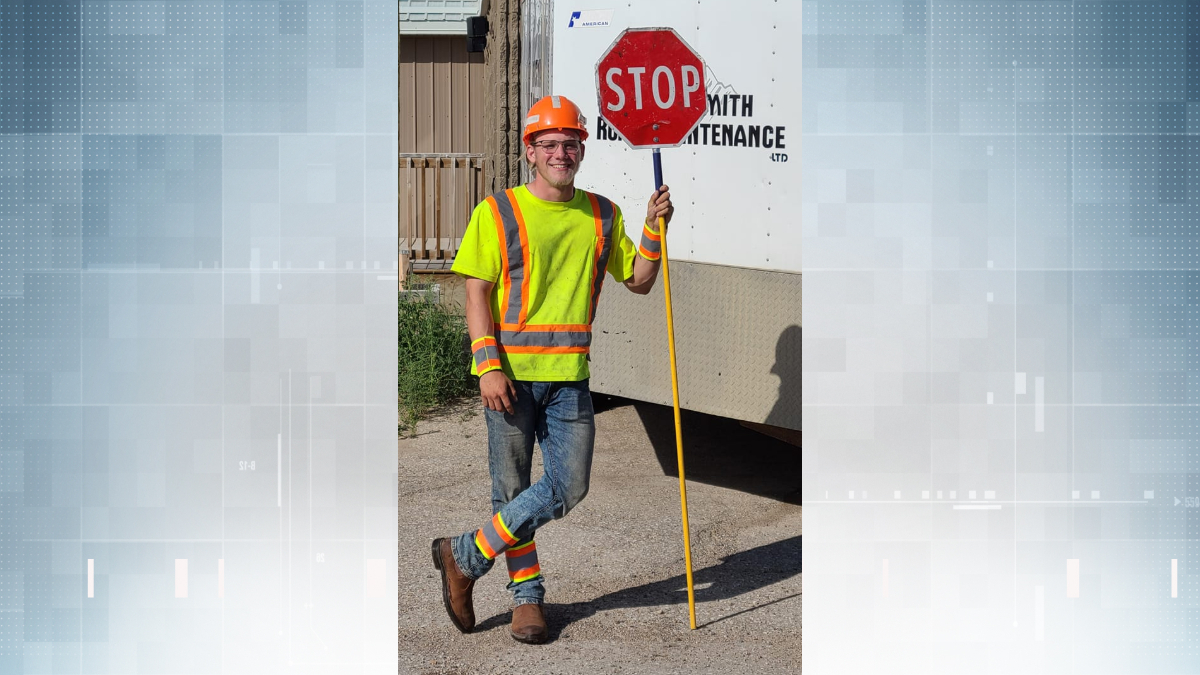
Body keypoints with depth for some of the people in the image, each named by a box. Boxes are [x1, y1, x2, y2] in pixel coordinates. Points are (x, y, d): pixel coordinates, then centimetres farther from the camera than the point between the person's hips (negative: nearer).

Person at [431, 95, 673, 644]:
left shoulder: (602, 216, 12)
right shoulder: (497, 213, -1)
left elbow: (639, 281, 16)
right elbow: (476, 292, -4)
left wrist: (653, 228, 0)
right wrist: (488, 365, -13)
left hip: (570, 375, 4)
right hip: (511, 372, -3)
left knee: (569, 488, -2)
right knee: (512, 488, 4)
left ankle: (467, 557, 11)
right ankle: (527, 596, 20)